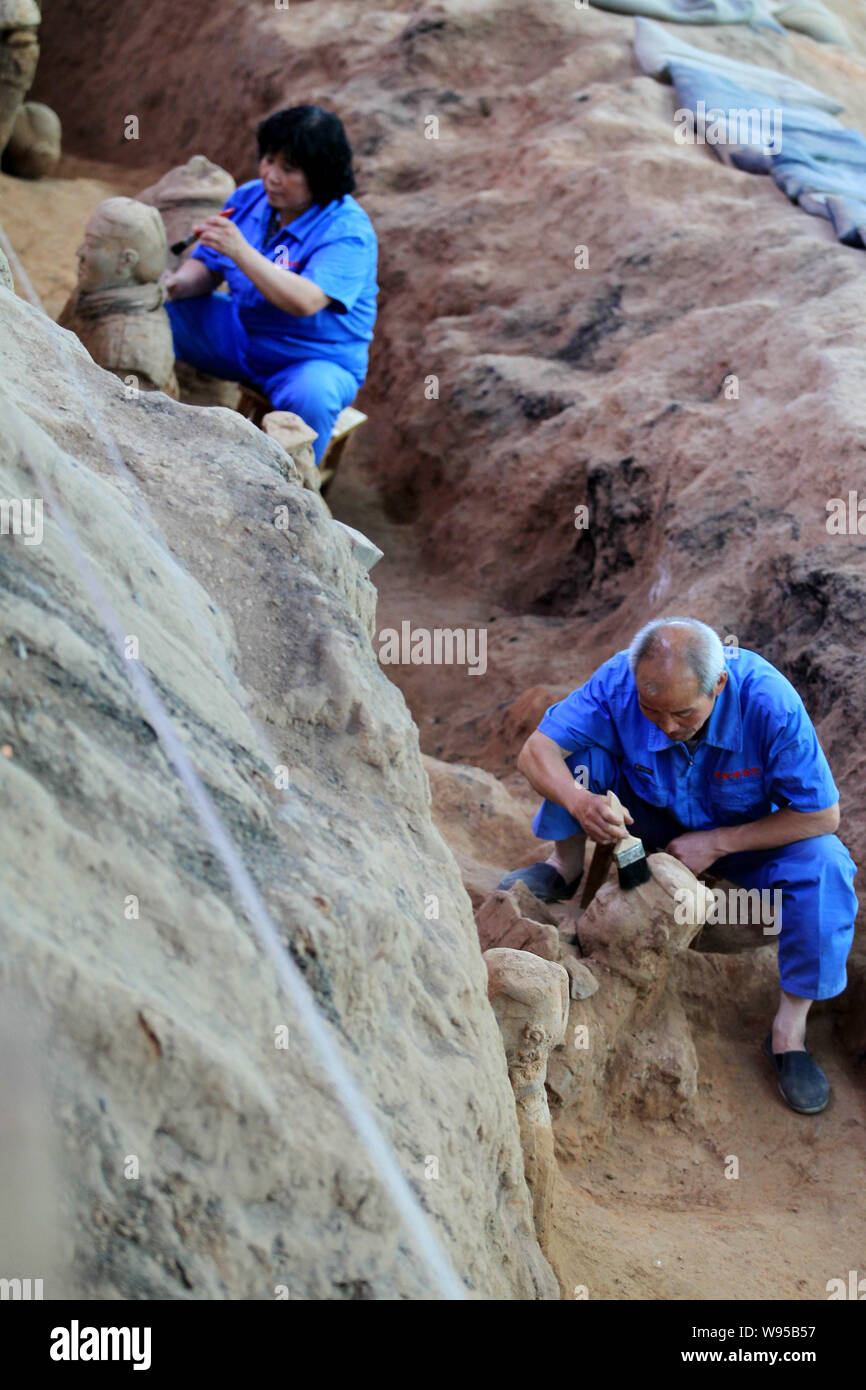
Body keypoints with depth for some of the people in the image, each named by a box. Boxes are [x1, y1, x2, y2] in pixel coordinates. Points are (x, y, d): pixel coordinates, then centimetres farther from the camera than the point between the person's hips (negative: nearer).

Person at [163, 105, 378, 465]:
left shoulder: (348, 232, -21)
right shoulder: (248, 198, -1)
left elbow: (305, 302, -36)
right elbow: (207, 267, 4)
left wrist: (241, 251, -42)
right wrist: (179, 283, -20)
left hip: (318, 358, -6)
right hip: (237, 336, 6)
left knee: (312, 396, -41)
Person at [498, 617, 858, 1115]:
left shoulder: (770, 703, -35)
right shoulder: (618, 681, -30)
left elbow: (822, 815, -27)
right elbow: (537, 751, -27)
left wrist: (717, 843, -28)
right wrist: (577, 800, -49)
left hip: (745, 834, -1)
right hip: (652, 819, 1)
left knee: (823, 864, -31)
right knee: (580, 748, -25)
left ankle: (790, 1030, -19)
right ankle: (566, 867, -2)